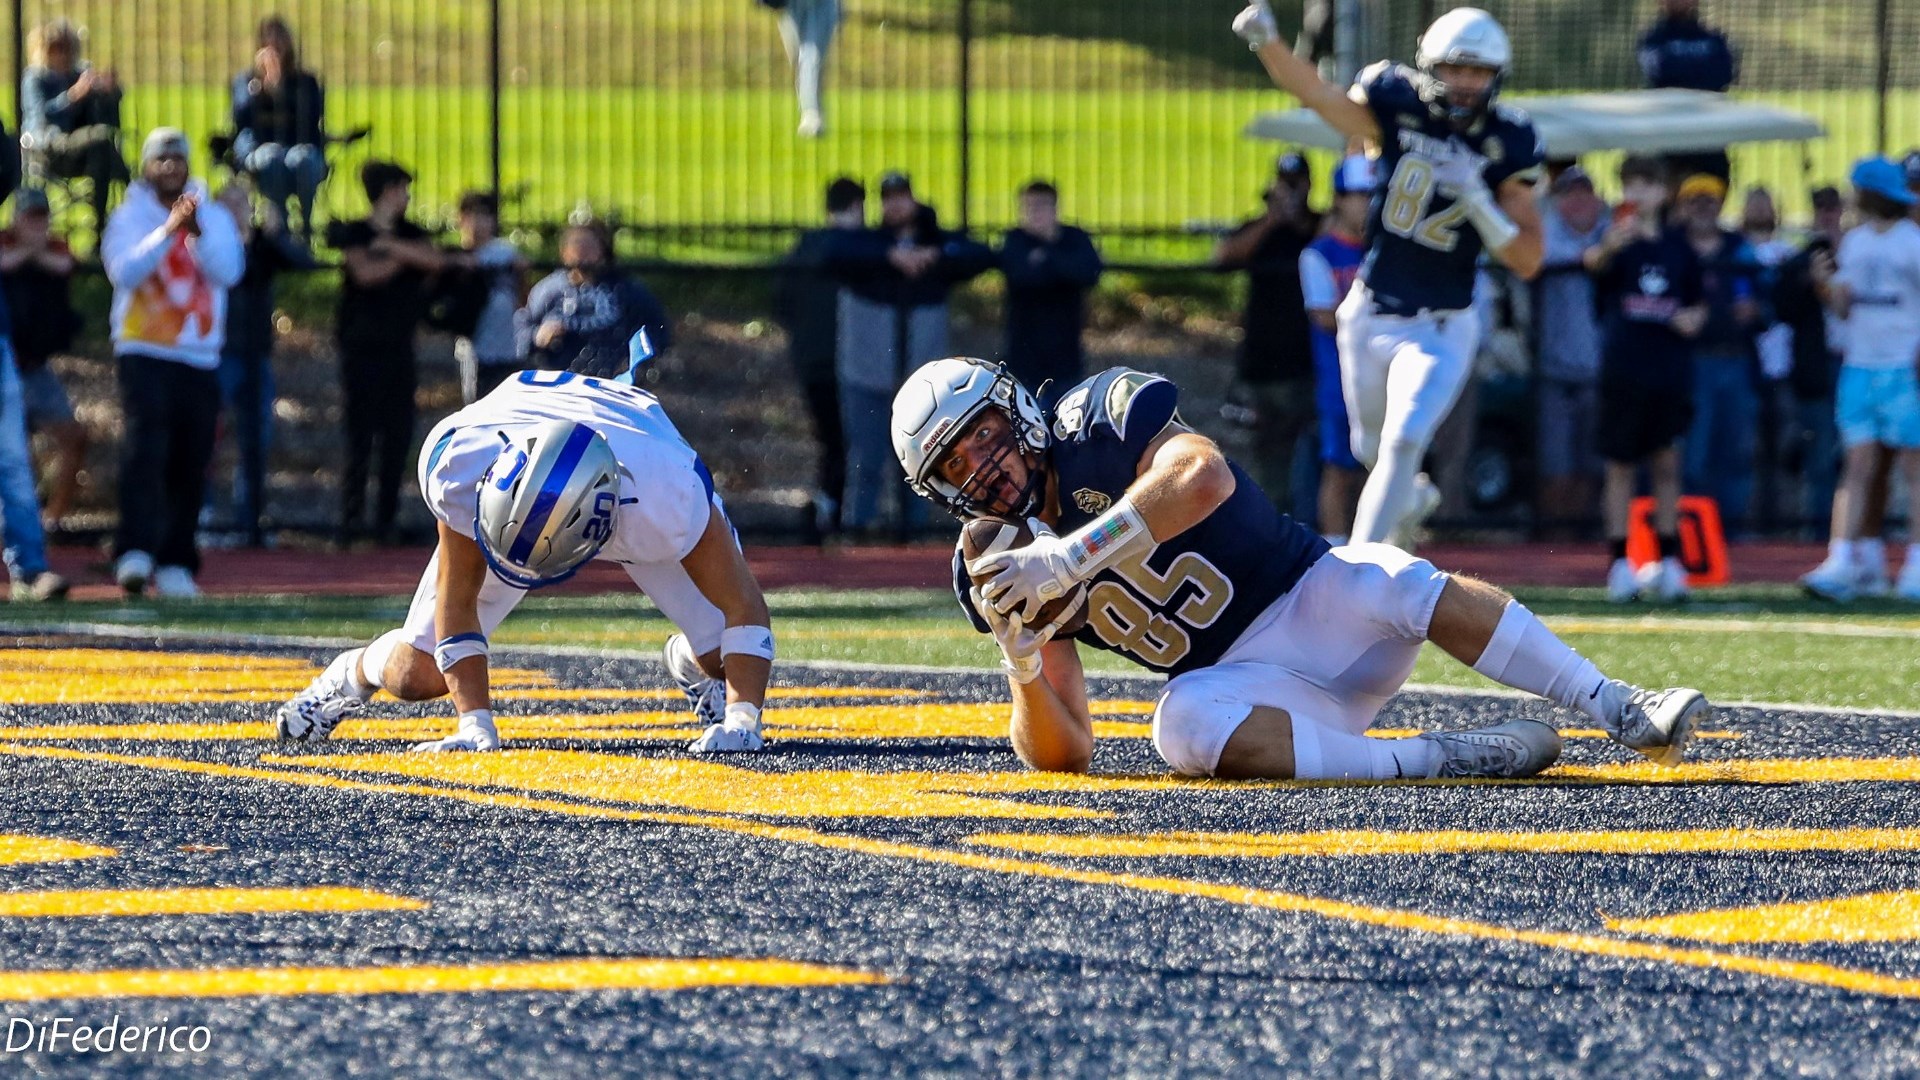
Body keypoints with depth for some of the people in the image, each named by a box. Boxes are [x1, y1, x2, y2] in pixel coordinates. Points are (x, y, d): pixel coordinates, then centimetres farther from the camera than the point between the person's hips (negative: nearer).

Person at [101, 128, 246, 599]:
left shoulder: (215, 217, 11)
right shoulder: (130, 216, 3)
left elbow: (229, 271, -4)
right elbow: (124, 272, -13)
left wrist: (197, 232, -19)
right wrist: (169, 230, -22)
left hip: (200, 360, 3)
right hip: (144, 353, -3)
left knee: (191, 464, 2)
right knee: (146, 445, -21)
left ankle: (175, 564, 9)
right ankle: (136, 551, -29)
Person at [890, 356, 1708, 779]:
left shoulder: (1103, 417, -8)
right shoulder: (998, 574, 4)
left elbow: (1204, 478, -31)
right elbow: (1062, 756, 1)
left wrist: (1061, 560, -33)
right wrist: (1023, 667, -19)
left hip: (1311, 603, -2)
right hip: (1244, 684, 2)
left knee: (1404, 589, -34)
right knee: (1183, 728, -33)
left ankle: (1627, 717, -29)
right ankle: (1432, 759, -29)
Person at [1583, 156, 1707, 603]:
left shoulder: (1677, 247, 10)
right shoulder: (1616, 241, -2)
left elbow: (1699, 305, 21)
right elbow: (1593, 261, -27)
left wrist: (1694, 319, -3)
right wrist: (1611, 245, -50)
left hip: (1670, 369, 3)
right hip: (1623, 369, -3)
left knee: (1667, 465, 5)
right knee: (1621, 466, 2)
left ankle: (1668, 561, 12)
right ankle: (1619, 563, 6)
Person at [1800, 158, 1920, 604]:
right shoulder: (1854, 241, 13)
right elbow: (1844, 307, 14)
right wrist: (1828, 286, -6)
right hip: (1859, 365, 5)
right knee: (1856, 466, -1)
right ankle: (1840, 565, -6)